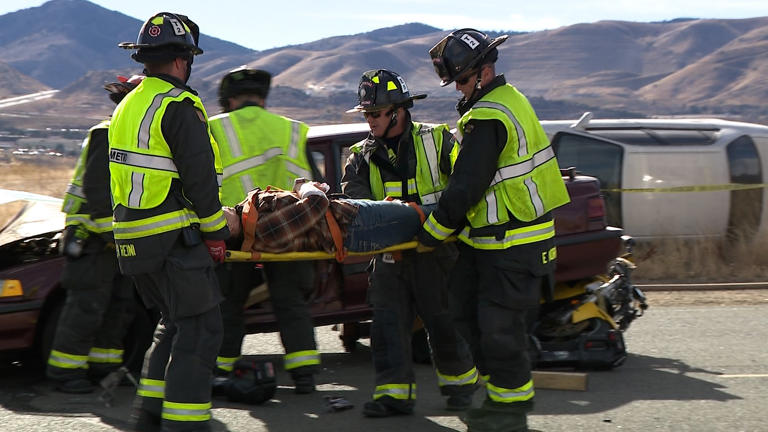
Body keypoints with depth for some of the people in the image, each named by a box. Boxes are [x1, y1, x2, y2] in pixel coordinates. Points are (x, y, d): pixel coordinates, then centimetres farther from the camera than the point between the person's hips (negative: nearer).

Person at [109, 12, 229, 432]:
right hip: (173, 239, -9)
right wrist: (215, 232, -6)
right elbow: (199, 176, -15)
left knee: (174, 322, 21)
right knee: (198, 328, -4)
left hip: (132, 238, 9)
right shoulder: (179, 106, -13)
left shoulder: (127, 106, 17)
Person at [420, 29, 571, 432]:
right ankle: (500, 399, 23)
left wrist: (431, 235, -9)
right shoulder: (510, 100, 13)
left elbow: (464, 188, -21)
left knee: (499, 327, -5)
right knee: (470, 316, 15)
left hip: (513, 246, -11)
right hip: (489, 240, 11)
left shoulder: (488, 118, -21)